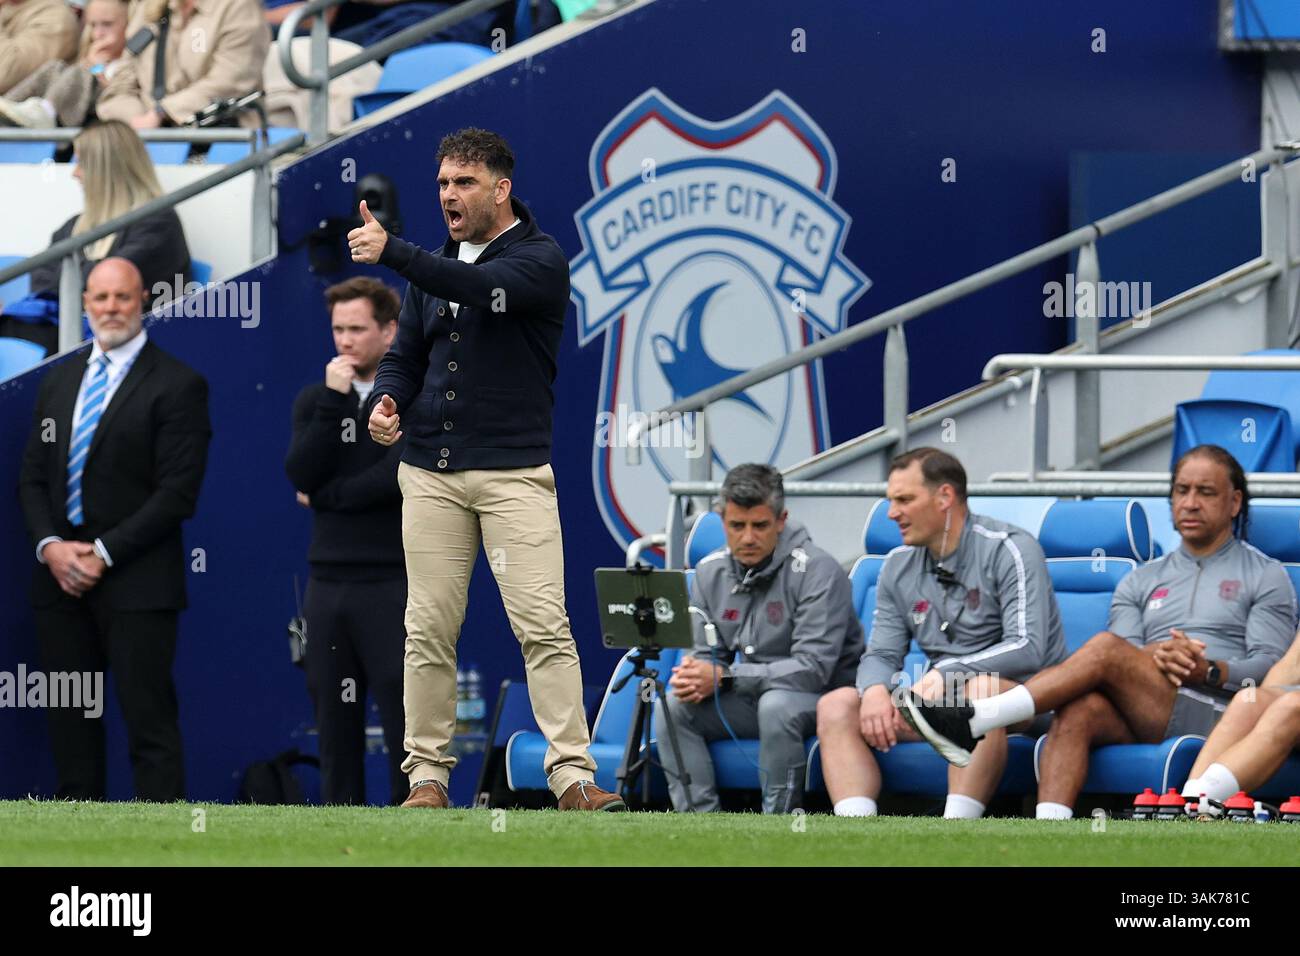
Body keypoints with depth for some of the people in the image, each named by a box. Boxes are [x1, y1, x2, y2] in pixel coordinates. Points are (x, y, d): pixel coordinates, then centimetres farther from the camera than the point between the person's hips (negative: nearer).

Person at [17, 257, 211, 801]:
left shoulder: (177, 385, -3)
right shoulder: (60, 383, 17)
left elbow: (177, 491, -10)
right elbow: (33, 477, 15)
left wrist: (104, 553, -14)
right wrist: (51, 546, -4)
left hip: (136, 583, -6)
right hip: (61, 577, 6)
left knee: (149, 722, -8)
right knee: (70, 721, 6)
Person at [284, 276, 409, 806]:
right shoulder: (316, 399, 12)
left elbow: (399, 477, -16)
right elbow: (300, 475, -3)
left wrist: (326, 495, -5)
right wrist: (333, 401, -10)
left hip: (394, 584, -5)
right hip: (329, 584, 5)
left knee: (406, 726, -7)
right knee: (336, 732, 6)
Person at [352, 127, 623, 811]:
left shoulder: (541, 259, -3)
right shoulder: (434, 267, 17)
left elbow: (486, 290, -22)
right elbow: (405, 353, 20)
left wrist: (390, 252, -30)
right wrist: (386, 400, -4)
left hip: (514, 472, -5)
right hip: (430, 472, 5)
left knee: (542, 622, -13)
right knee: (428, 628, 3)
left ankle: (573, 774, -14)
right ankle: (427, 774, 8)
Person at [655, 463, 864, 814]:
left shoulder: (817, 571, -19)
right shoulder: (710, 572, 2)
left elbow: (813, 668, -25)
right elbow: (708, 654, 9)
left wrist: (724, 677, -28)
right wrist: (695, 677, -18)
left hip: (823, 694, -6)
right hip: (751, 696, 6)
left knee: (776, 704, -37)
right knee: (674, 705, -16)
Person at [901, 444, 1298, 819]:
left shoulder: (1265, 577, 16)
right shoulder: (1142, 582, 28)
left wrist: (1209, 670, -15)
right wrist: (1155, 658, -10)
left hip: (1217, 715, -4)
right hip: (1140, 723, 4)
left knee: (1106, 649, -26)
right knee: (1080, 708, -32)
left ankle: (971, 723, -33)